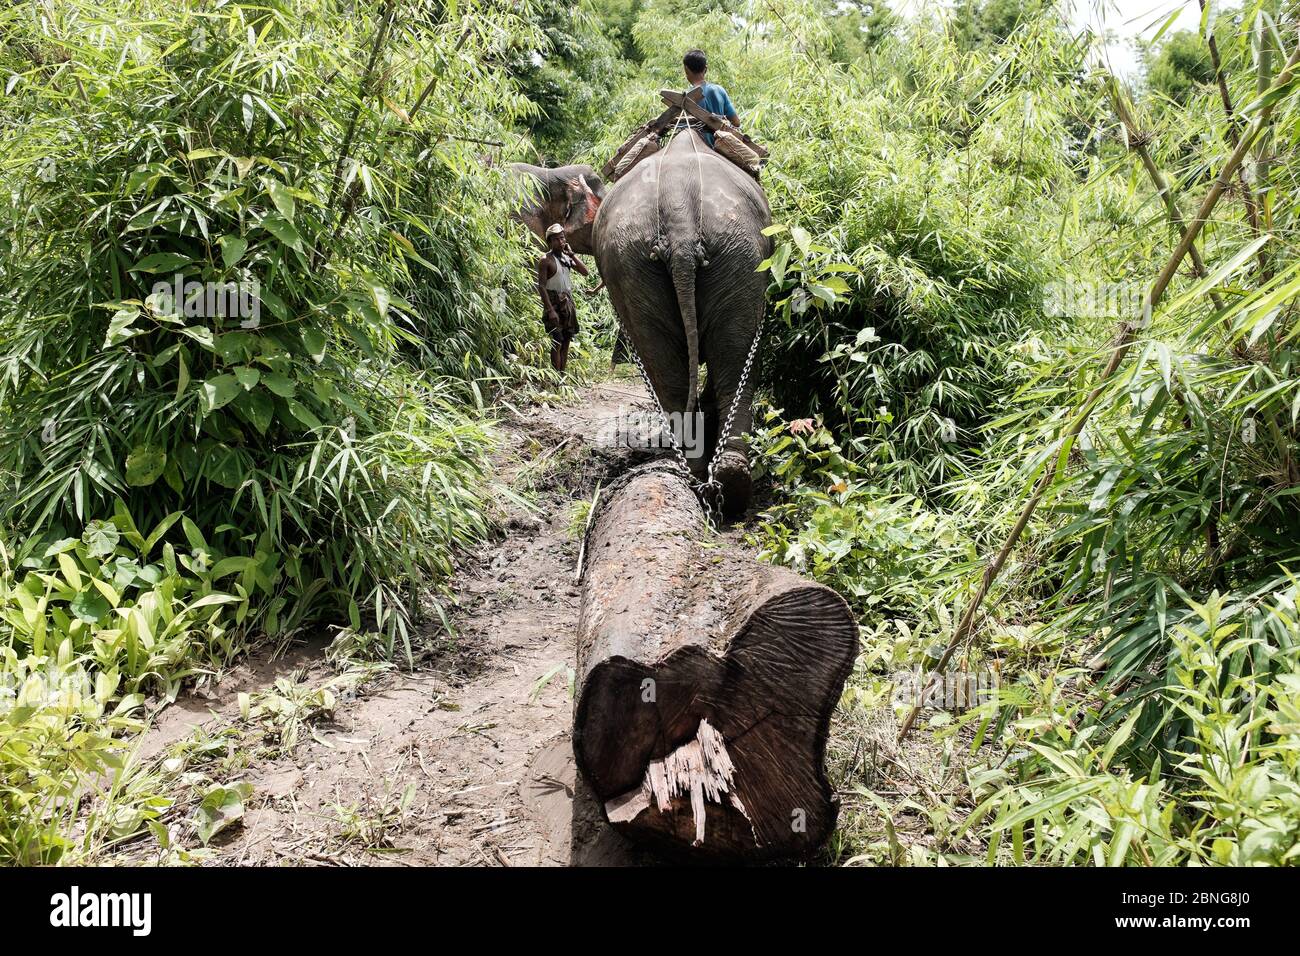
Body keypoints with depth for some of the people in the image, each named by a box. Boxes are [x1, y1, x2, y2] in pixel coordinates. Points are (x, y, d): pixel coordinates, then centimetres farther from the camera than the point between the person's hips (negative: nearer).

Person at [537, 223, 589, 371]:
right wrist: (550, 310, -21)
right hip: (555, 303, -7)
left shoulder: (566, 257, 12)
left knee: (566, 341, 7)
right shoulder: (545, 260, -8)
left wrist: (572, 254, -3)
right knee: (557, 342, -9)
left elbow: (584, 271, 4)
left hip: (568, 302, 7)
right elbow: (541, 286, -14)